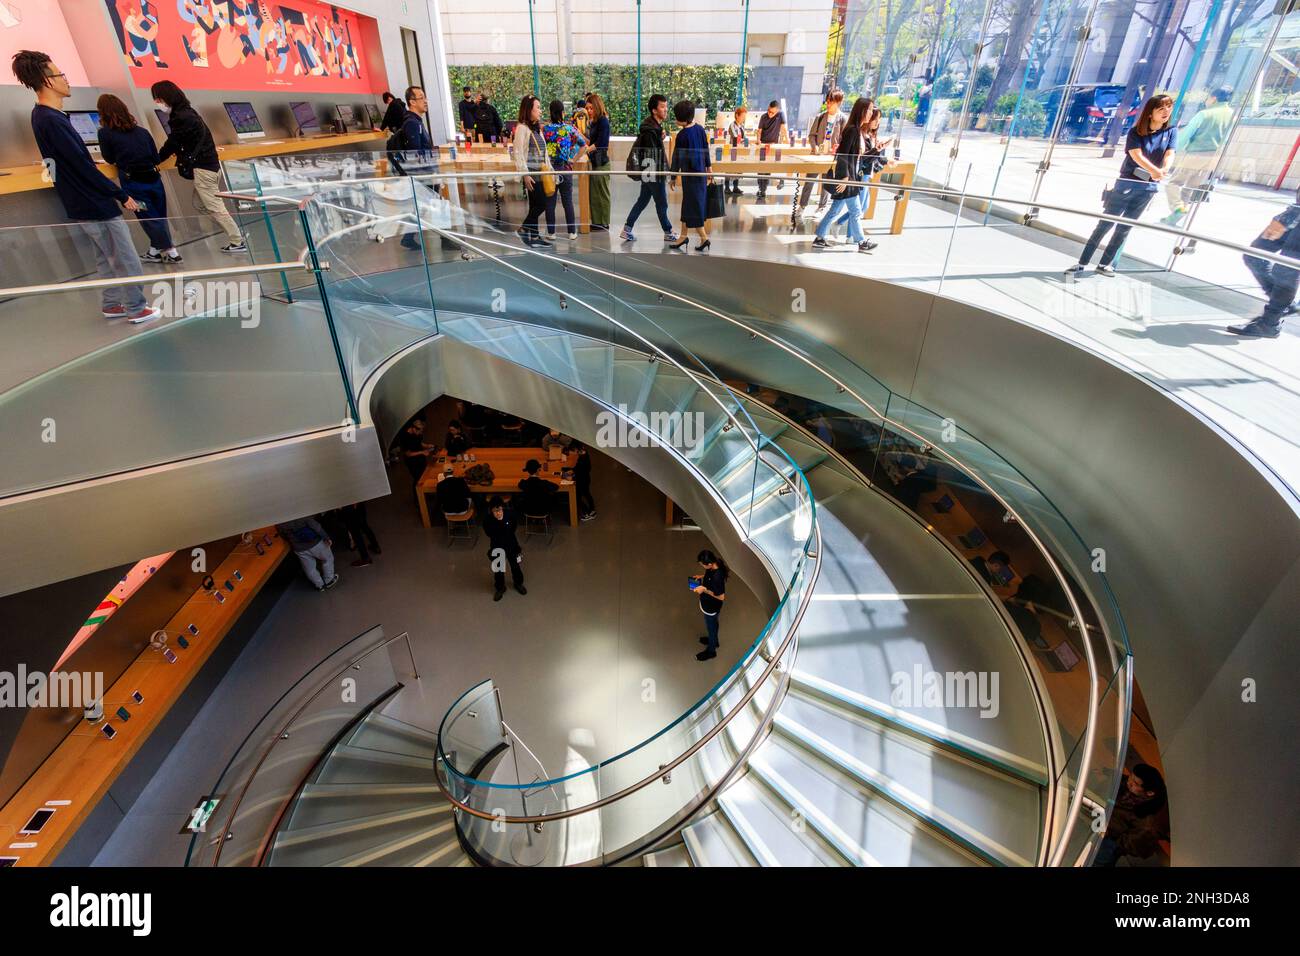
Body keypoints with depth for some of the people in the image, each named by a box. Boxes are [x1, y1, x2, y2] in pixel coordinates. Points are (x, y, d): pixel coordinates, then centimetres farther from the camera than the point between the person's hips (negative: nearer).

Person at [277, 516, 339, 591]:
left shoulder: (278, 524, -10)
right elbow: (315, 525, -24)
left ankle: (320, 585, 39)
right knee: (327, 559, 24)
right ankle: (329, 581, 34)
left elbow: (284, 537, 5)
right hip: (315, 543, -3)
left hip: (299, 548, 3)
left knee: (310, 568, 23)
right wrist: (326, 537, -13)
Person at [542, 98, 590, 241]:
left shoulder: (544, 129, -3)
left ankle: (551, 232, 10)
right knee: (568, 202, 8)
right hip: (565, 169, 0)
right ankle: (572, 232, 11)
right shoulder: (569, 128, -3)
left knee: (550, 202, 7)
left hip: (548, 169, 0)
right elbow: (584, 146, -6)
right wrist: (573, 160, -1)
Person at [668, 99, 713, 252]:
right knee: (687, 203, 15)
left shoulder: (682, 135, -16)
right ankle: (684, 236, 23)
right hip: (701, 171, 8)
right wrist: (709, 168, 20)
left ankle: (704, 238, -4)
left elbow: (677, 158, -10)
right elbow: (706, 150, 11)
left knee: (693, 206, -2)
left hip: (689, 174, -8)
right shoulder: (700, 129, 3)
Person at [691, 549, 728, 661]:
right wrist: (701, 576, -6)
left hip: (711, 607, -8)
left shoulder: (717, 577, -42)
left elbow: (721, 597, -30)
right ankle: (713, 640, 59)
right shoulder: (714, 566, -18)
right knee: (713, 623, 32)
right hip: (708, 603, 8)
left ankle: (711, 651, 44)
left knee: (711, 627, 19)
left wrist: (704, 590, -30)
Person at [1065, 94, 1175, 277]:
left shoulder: (1171, 132, 4)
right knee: (1105, 224, -7)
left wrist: (1165, 170, -30)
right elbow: (1137, 155, -17)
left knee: (1125, 228, 5)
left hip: (1148, 187, 3)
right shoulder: (1135, 132, -5)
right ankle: (1082, 263, -6)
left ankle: (1104, 264, 10)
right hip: (1126, 183, -3)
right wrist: (1155, 171, -34)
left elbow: (1169, 154, -7)